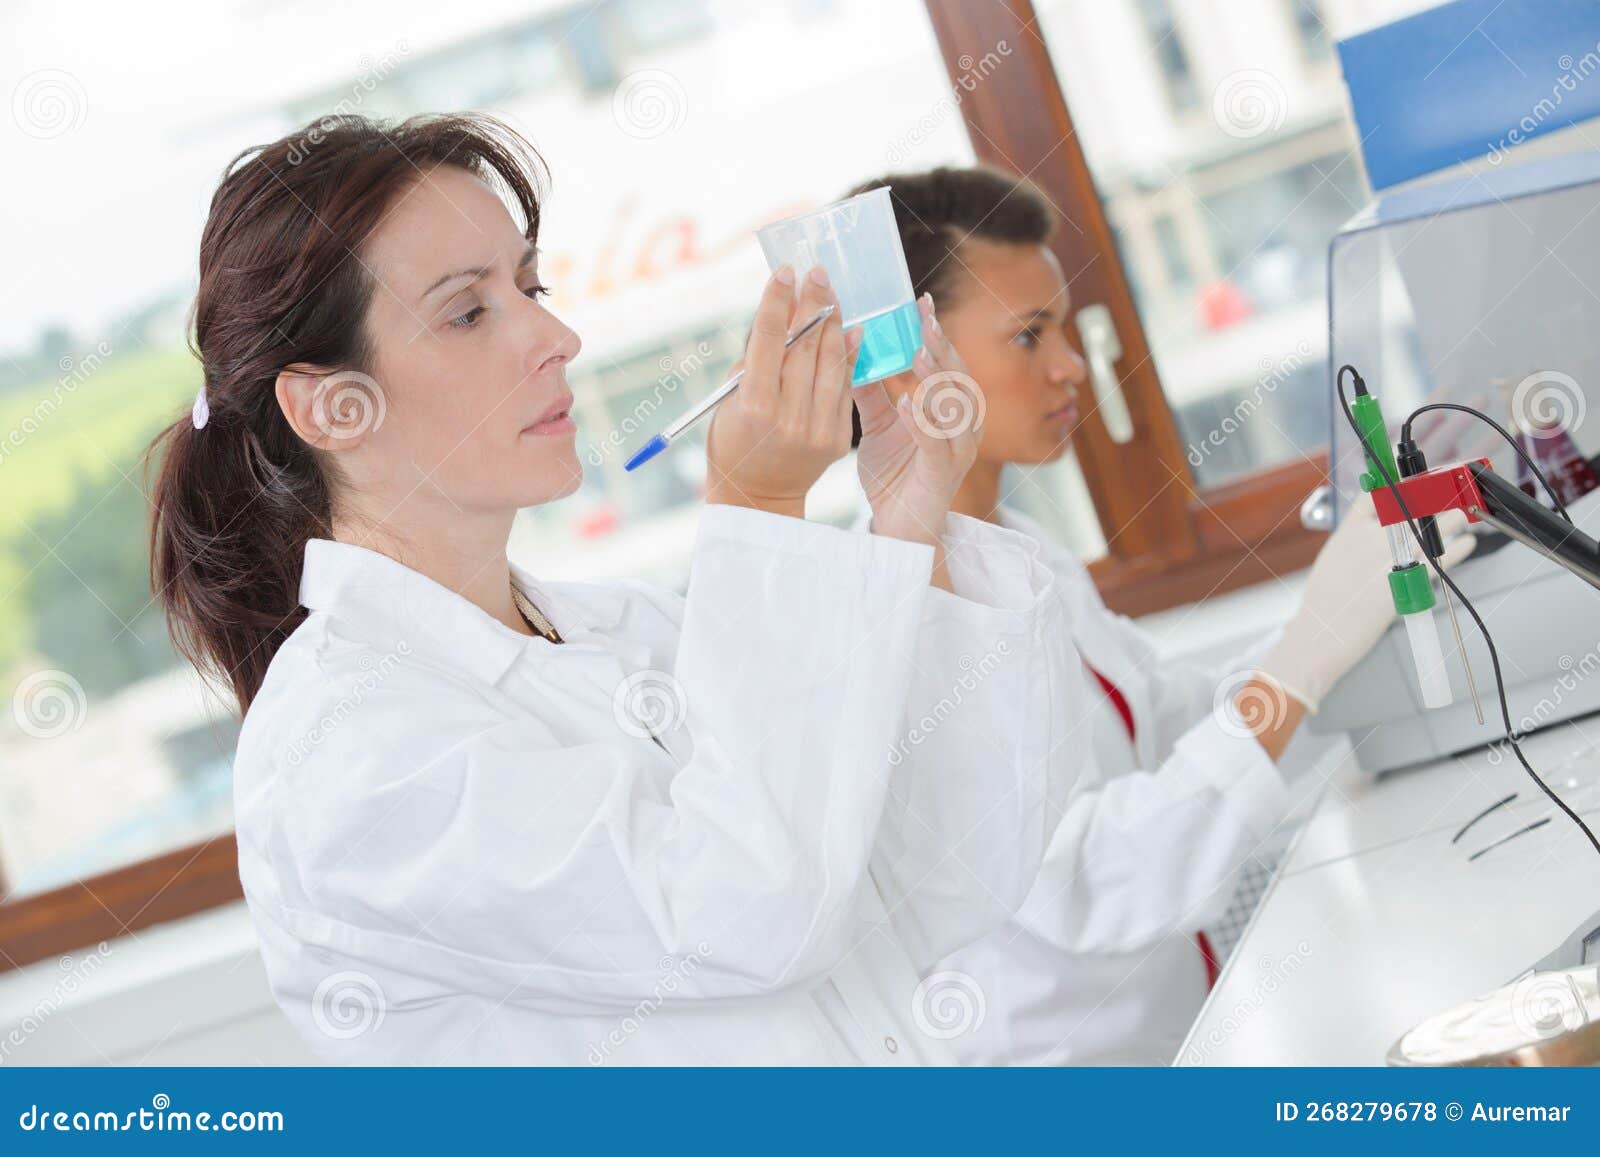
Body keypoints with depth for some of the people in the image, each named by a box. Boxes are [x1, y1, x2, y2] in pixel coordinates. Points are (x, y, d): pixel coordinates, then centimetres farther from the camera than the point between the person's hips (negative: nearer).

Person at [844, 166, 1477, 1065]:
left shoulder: (1017, 551, 9)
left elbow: (1175, 721, 12)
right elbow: (1086, 889, -27)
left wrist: (1352, 607, -1)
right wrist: (1308, 656, -28)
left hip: (1190, 1020, 8)